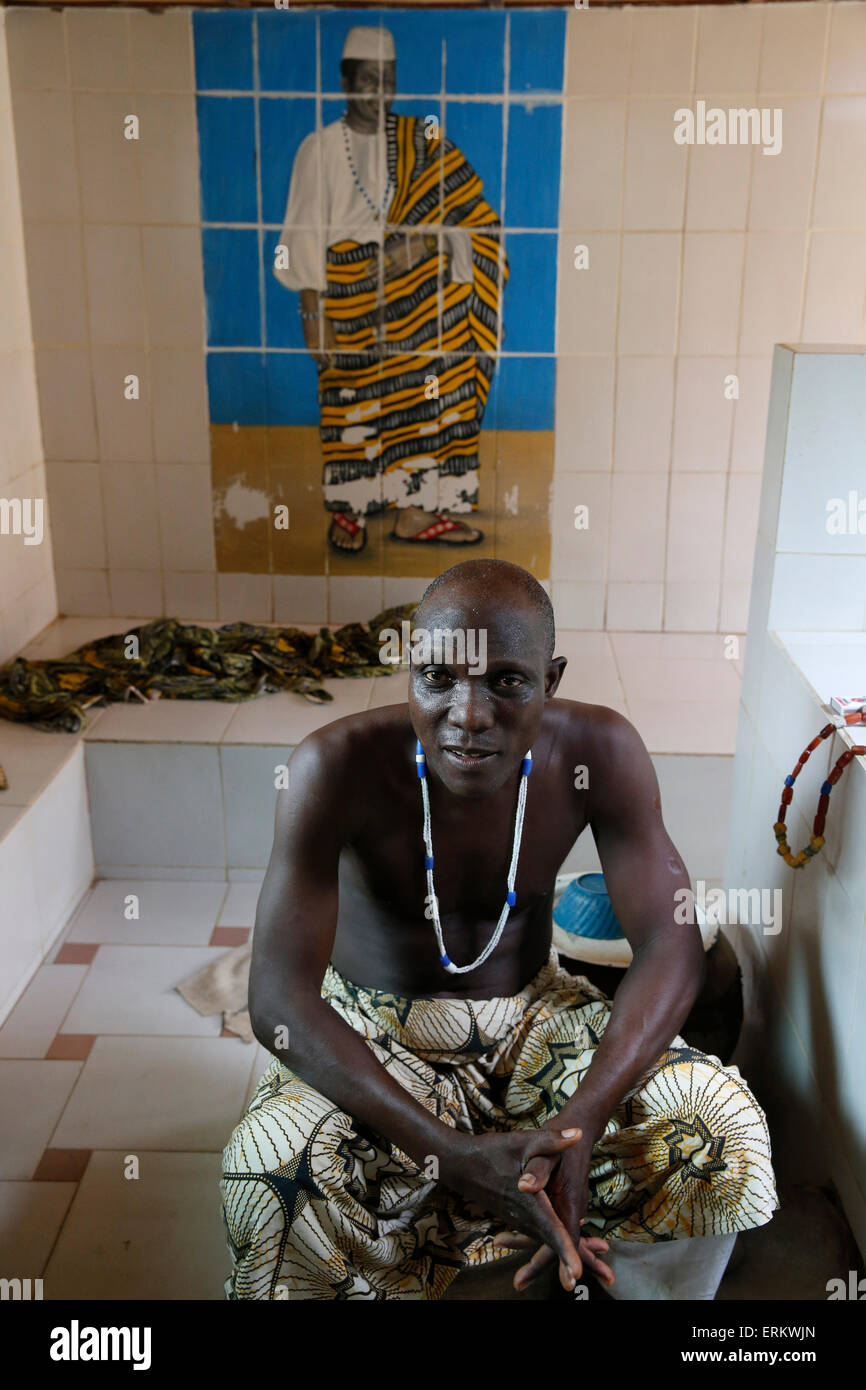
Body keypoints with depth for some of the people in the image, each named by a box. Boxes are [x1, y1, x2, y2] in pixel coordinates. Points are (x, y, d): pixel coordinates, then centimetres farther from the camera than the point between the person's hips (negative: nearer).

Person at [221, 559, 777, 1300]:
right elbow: (278, 996, -30)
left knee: (719, 1123, -21)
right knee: (272, 1169, -32)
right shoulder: (339, 766, -27)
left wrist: (583, 1119, -35)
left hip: (533, 1014, 3)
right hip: (374, 1026, -2)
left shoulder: (599, 752, -18)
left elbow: (672, 947, -17)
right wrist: (455, 1155, -40)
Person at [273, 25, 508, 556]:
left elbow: (470, 216, 0)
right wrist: (314, 318, -9)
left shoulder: (420, 142, 8)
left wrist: (424, 242, -19)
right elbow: (304, 238, -2)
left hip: (410, 289, 2)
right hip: (349, 297, -2)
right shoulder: (319, 149, 2)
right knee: (352, 407, 1)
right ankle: (349, 510, 16)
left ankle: (416, 509, 1)